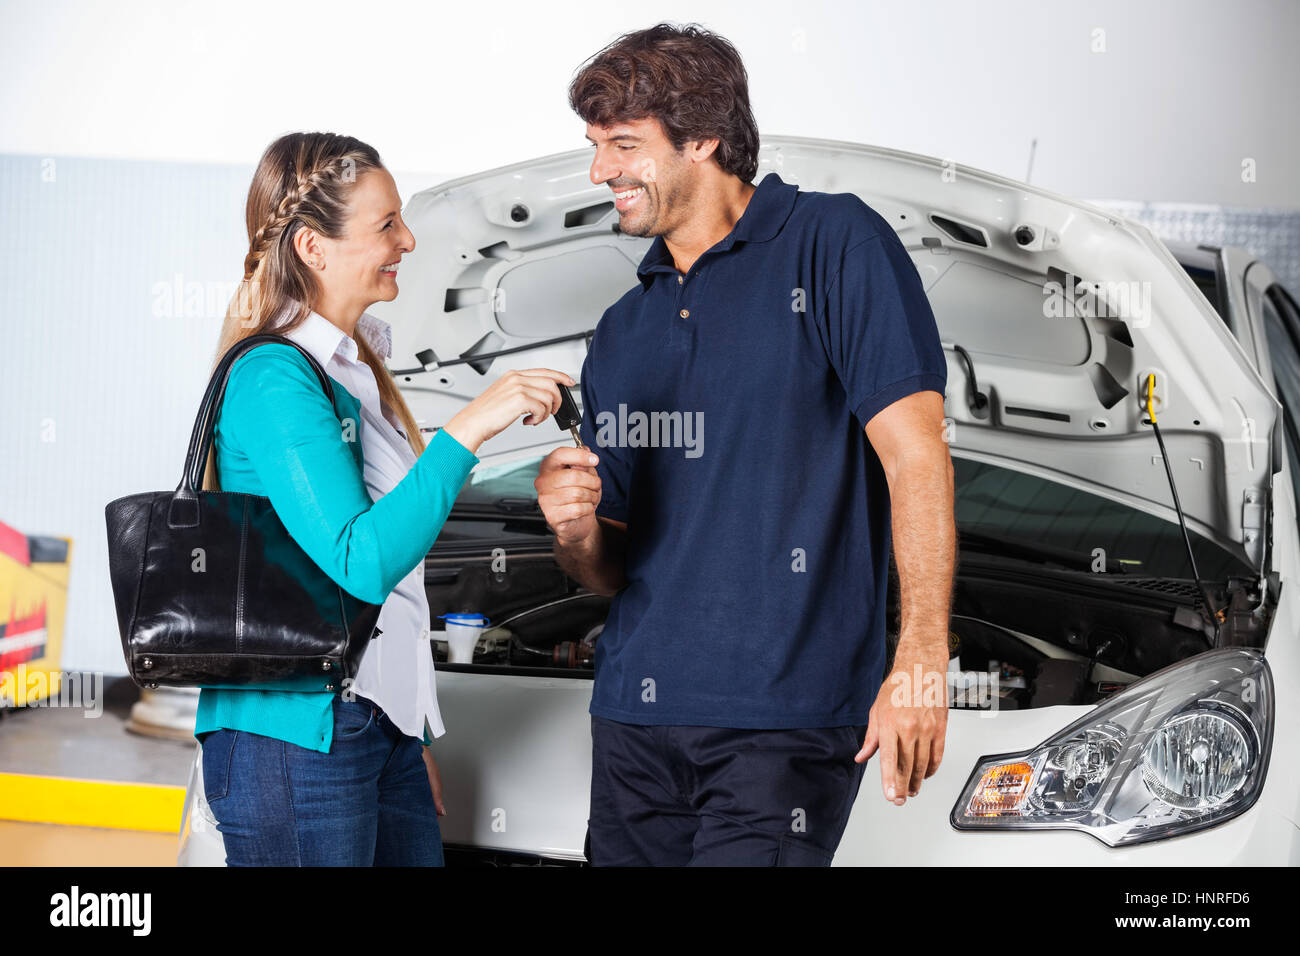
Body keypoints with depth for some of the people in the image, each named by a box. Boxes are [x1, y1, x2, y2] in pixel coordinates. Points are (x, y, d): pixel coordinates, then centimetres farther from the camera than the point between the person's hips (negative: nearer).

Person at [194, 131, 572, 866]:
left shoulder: (355, 365, 15)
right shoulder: (275, 379, -14)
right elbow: (359, 563, -24)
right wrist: (469, 429, -25)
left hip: (376, 730, 9)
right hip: (296, 742, -9)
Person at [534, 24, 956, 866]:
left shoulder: (832, 243, 1)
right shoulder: (622, 333, 20)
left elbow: (915, 452, -8)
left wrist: (922, 661, -16)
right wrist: (573, 527, -4)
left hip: (787, 712, -6)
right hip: (633, 716, 6)